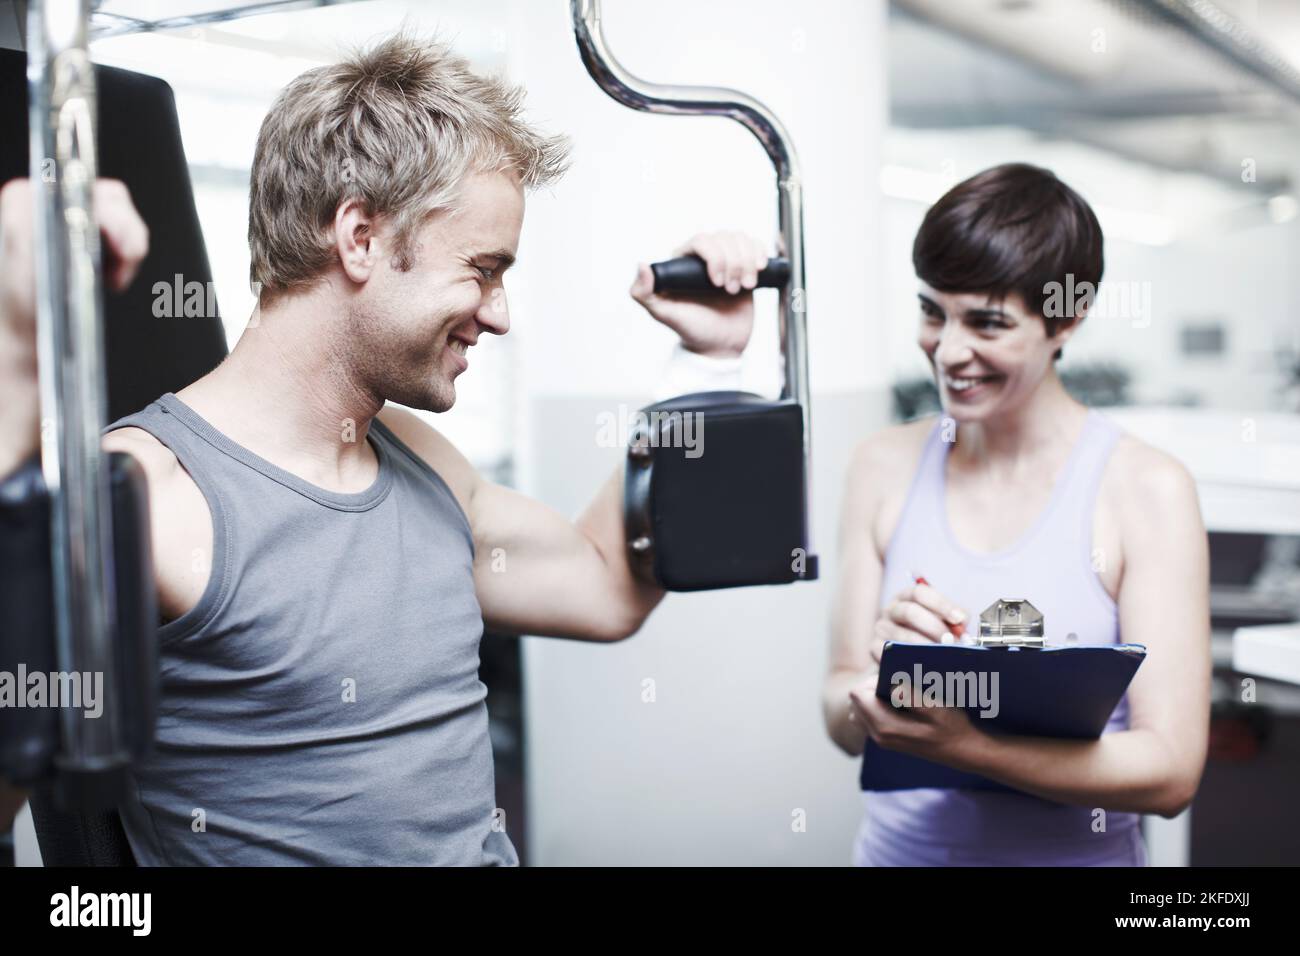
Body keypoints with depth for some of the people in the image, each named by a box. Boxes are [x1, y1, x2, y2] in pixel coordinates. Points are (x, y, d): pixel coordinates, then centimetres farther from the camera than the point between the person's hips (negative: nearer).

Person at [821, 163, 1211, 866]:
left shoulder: (1149, 490, -6)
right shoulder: (884, 467, 4)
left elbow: (1171, 770, -9)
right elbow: (843, 726, 4)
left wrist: (958, 743, -20)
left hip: (1073, 851, -3)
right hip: (898, 846, 4)